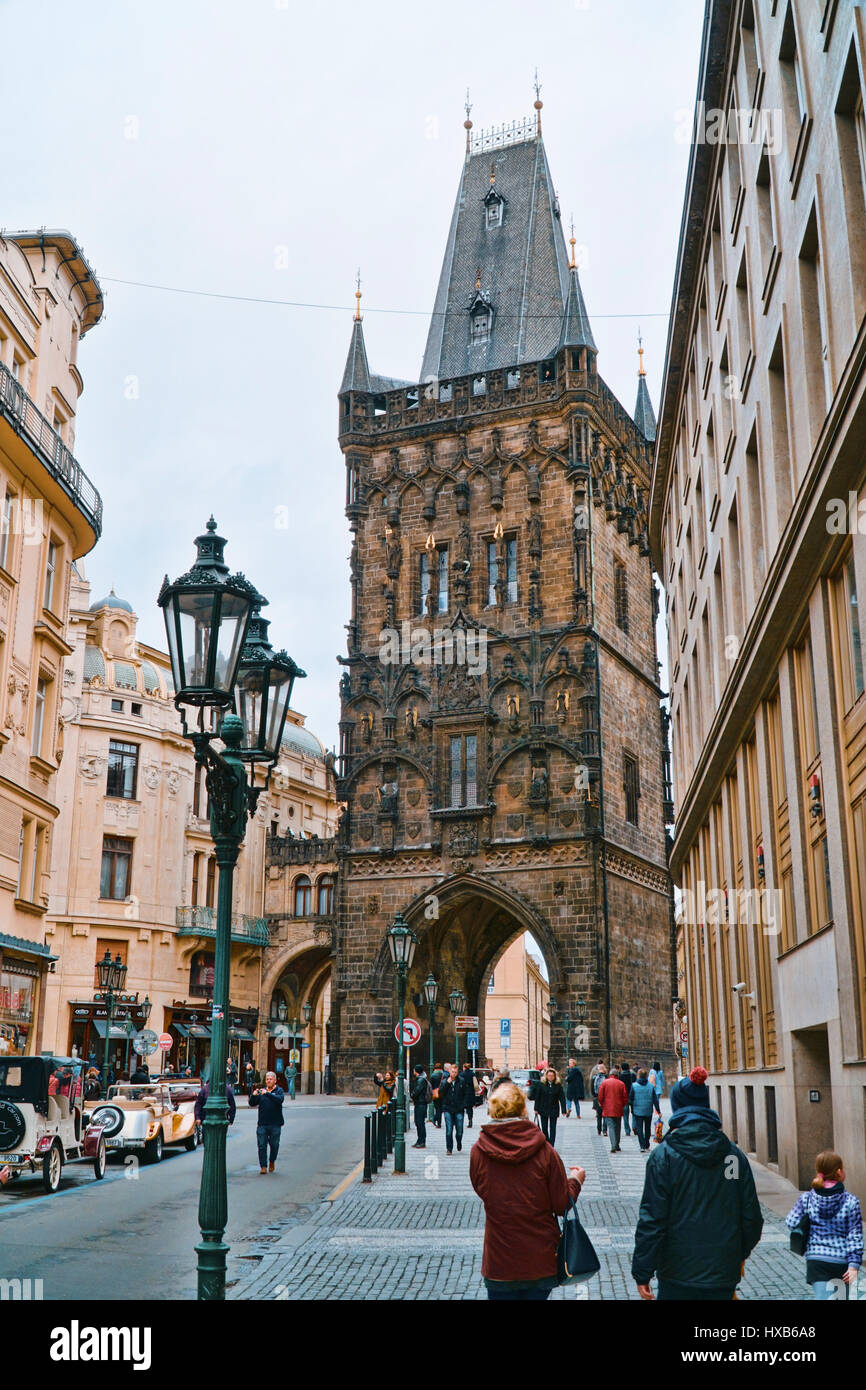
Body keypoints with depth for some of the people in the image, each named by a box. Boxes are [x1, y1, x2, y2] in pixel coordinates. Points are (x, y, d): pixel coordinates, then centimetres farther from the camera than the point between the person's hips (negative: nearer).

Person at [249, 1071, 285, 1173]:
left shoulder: (279, 1090, 2)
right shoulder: (261, 1091, 11)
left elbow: (280, 1099, -19)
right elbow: (252, 1103, 7)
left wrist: (267, 1094, -30)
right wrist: (253, 1095, -14)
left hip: (275, 1124, -2)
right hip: (262, 1124, 2)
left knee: (274, 1145, 6)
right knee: (262, 1145, -3)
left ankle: (272, 1162, 30)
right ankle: (263, 1166, 5)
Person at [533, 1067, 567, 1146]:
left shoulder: (558, 1085, -4)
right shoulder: (541, 1084, -4)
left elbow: (562, 1098, -3)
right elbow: (537, 1097, 0)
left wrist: (563, 1110, -8)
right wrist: (536, 1109, -1)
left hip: (554, 1110, -1)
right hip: (543, 1109, 1)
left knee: (552, 1129, -1)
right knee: (544, 1128, 8)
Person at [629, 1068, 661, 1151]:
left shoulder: (634, 1086, -9)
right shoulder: (651, 1086, -3)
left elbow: (630, 1099, -5)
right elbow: (655, 1100, -1)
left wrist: (632, 1108, 14)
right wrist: (658, 1111, 4)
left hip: (637, 1111, -2)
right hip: (648, 1111, 2)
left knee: (639, 1129, 3)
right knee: (647, 1129, 16)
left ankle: (642, 1146, -7)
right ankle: (647, 1146, 24)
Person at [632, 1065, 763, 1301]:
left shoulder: (664, 1155, -11)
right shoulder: (734, 1154, 0)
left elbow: (652, 1219, -11)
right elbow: (751, 1215, 6)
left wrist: (642, 1272, -4)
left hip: (678, 1275, -3)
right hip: (724, 1275, 3)